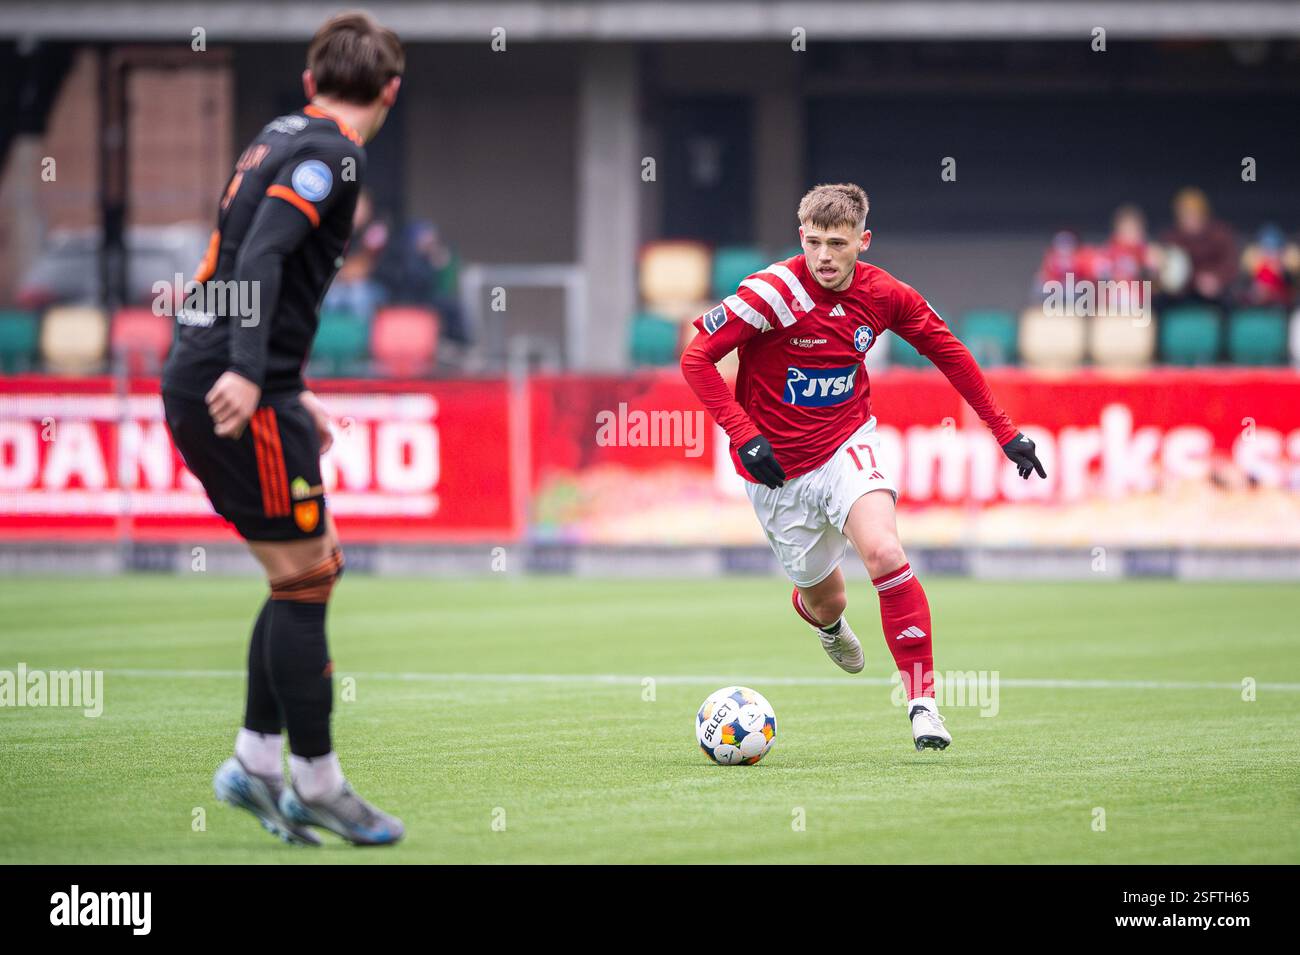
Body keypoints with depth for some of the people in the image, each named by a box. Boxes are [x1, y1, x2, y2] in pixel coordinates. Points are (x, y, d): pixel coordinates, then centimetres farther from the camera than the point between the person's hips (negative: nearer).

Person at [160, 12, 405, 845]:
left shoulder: (284, 138, 18)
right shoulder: (330, 155, -9)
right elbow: (264, 255, -24)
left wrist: (292, 392, 31)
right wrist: (249, 371, -33)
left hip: (203, 381, 9)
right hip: (237, 393, -9)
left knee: (315, 567, 15)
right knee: (305, 578, -3)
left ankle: (257, 762, 15)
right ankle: (317, 785, 3)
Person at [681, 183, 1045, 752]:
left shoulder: (884, 295, -8)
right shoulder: (775, 292, -21)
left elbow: (947, 351, 8)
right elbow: (696, 359, -17)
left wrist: (1004, 431, 9)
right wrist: (744, 436, -24)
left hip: (847, 446, 1)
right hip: (777, 468, -1)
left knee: (885, 555, -26)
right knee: (826, 599, 10)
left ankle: (923, 699, -15)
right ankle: (823, 617, 52)